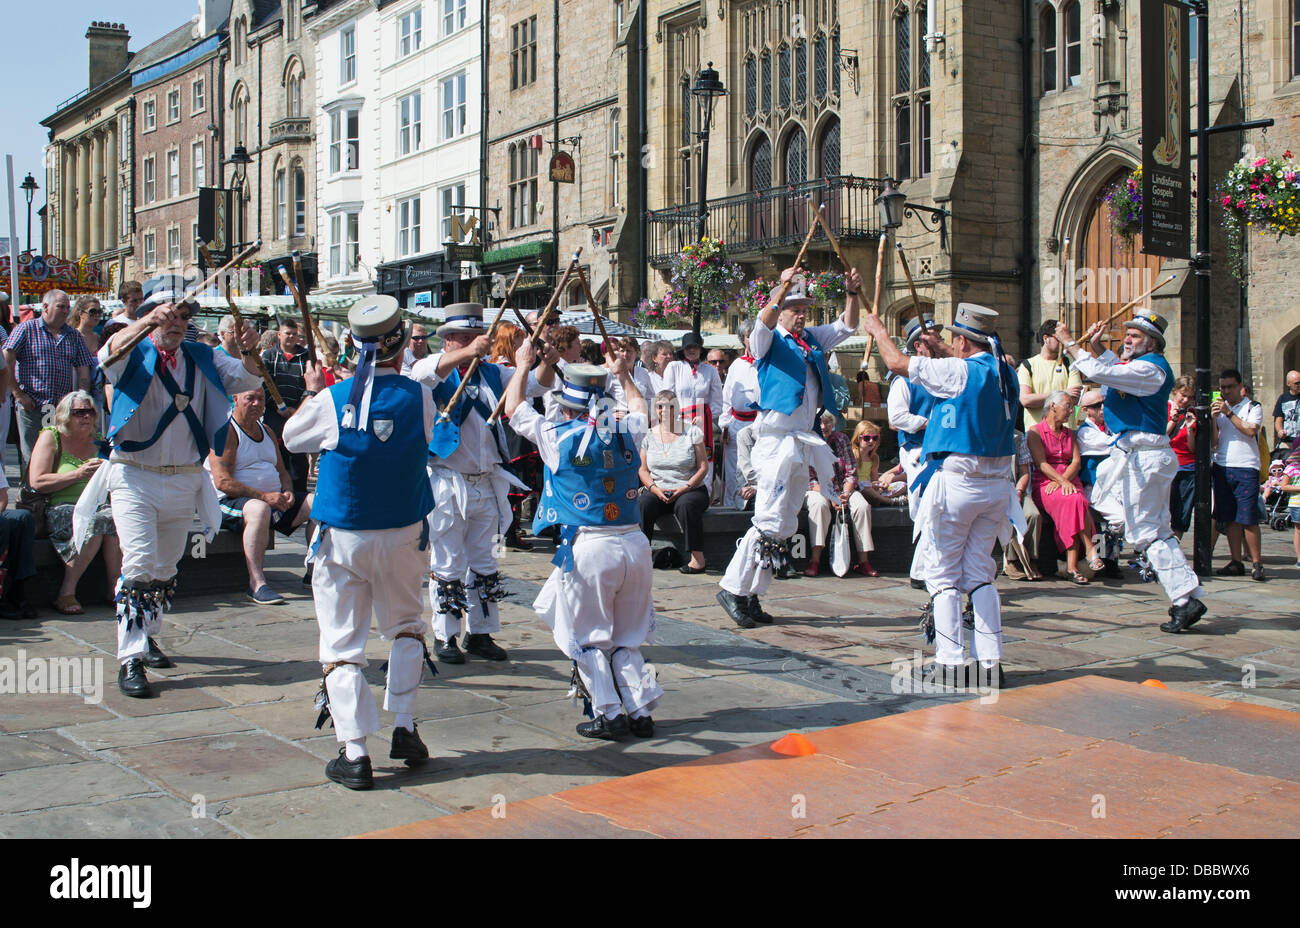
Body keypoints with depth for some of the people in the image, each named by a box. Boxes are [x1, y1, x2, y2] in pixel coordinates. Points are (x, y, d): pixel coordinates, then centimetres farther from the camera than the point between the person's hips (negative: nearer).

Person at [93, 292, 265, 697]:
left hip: (185, 479, 5)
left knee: (166, 568, 16)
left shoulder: (202, 359, 8)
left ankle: (146, 636, 35)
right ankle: (130, 660, -13)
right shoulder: (135, 355, -4)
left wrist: (250, 352, -23)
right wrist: (147, 322, -43)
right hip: (135, 478, -4)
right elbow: (109, 355, -26)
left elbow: (247, 379, 0)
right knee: (140, 565, -14)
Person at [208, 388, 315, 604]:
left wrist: (287, 492, -2)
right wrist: (264, 496, -24)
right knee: (259, 509, -40)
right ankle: (256, 584, -41)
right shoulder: (226, 431, -8)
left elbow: (282, 471, 23)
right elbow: (222, 482, -18)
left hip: (272, 497, 8)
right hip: (232, 501, -8)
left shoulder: (266, 431, 18)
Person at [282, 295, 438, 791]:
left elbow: (292, 438, 7)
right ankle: (404, 727, 20)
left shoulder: (332, 400, -11)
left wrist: (312, 392, 22)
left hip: (343, 536, -2)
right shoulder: (418, 397, -9)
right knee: (406, 625, 23)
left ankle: (354, 753, -3)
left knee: (342, 642, 2)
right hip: (404, 535, 2)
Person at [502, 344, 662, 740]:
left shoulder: (557, 437, -3)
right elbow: (638, 406, 32)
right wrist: (623, 374, 46)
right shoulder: (626, 433, 6)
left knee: (588, 639, 8)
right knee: (627, 638, 17)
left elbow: (513, 408, 14)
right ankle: (641, 711, 13)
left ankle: (609, 715, 3)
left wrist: (523, 366, 27)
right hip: (635, 544, 4)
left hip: (587, 548, -4)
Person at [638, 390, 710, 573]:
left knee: (686, 505, -35)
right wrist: (655, 489, -10)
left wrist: (685, 488, -15)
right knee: (643, 504, -29)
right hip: (658, 491, 2)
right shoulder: (649, 435, 11)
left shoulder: (692, 432, 3)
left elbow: (703, 467, -1)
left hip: (690, 490, -2)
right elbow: (643, 470, 10)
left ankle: (697, 557, -32)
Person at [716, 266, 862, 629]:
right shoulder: (770, 340, -3)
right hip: (776, 439, -8)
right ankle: (733, 589, -5)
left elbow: (846, 327, 19)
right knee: (770, 521, -14)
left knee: (785, 524, 9)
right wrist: (783, 288, -37)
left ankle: (751, 594, 15)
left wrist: (852, 294, 2)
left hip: (803, 442, 8)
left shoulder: (813, 339, 17)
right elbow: (763, 324, -24)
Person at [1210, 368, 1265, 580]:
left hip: (1246, 467, -4)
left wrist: (1229, 413, -14)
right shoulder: (1220, 408, 15)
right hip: (1222, 466, 4)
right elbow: (1214, 441, 8)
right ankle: (1236, 563, 9)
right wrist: (1213, 418, -7)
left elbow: (1250, 431, -13)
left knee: (1249, 518, -8)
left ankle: (1256, 563, -3)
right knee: (1230, 519, 4)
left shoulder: (1253, 407, 4)